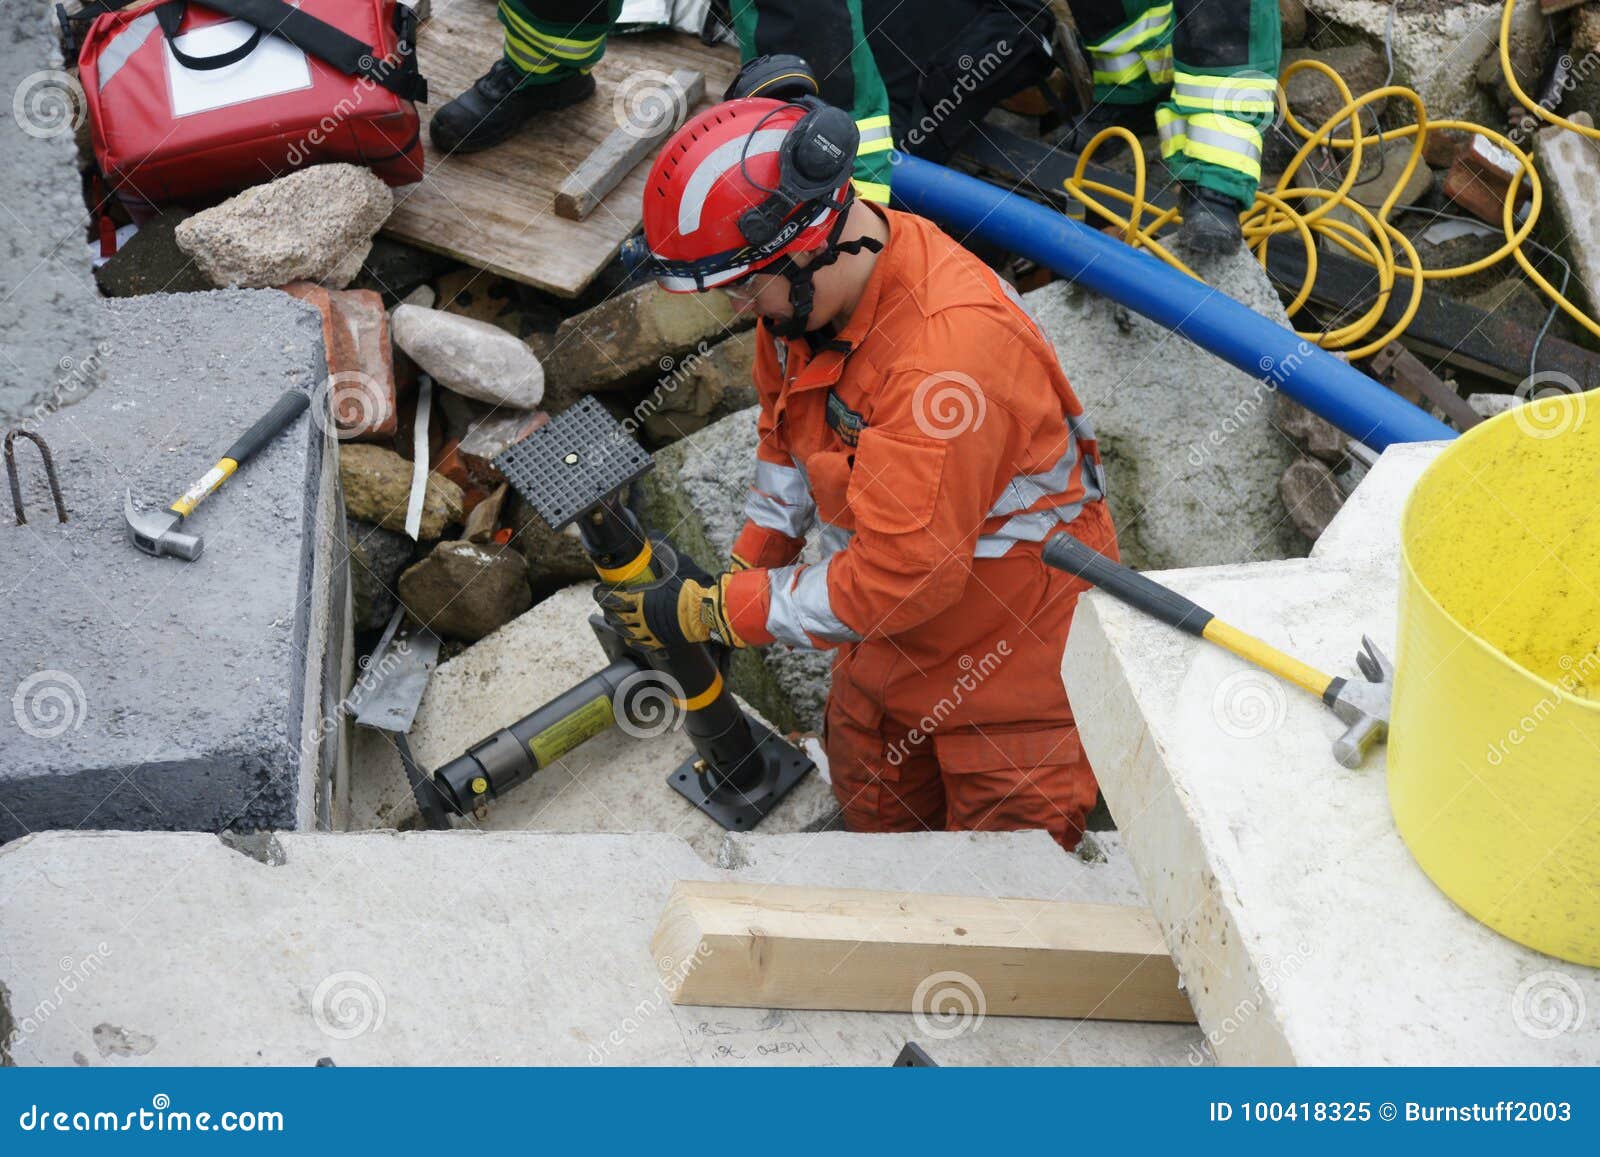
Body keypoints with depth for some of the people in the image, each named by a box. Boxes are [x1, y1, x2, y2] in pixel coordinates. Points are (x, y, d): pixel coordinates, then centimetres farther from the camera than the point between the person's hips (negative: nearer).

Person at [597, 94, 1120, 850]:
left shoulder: (952, 347, -38)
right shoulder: (810, 291, -9)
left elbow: (899, 578, -35)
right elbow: (788, 438, 12)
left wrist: (712, 613, -27)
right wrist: (746, 571, 4)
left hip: (1013, 641, -8)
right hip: (892, 620, 8)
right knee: (874, 814, 23)